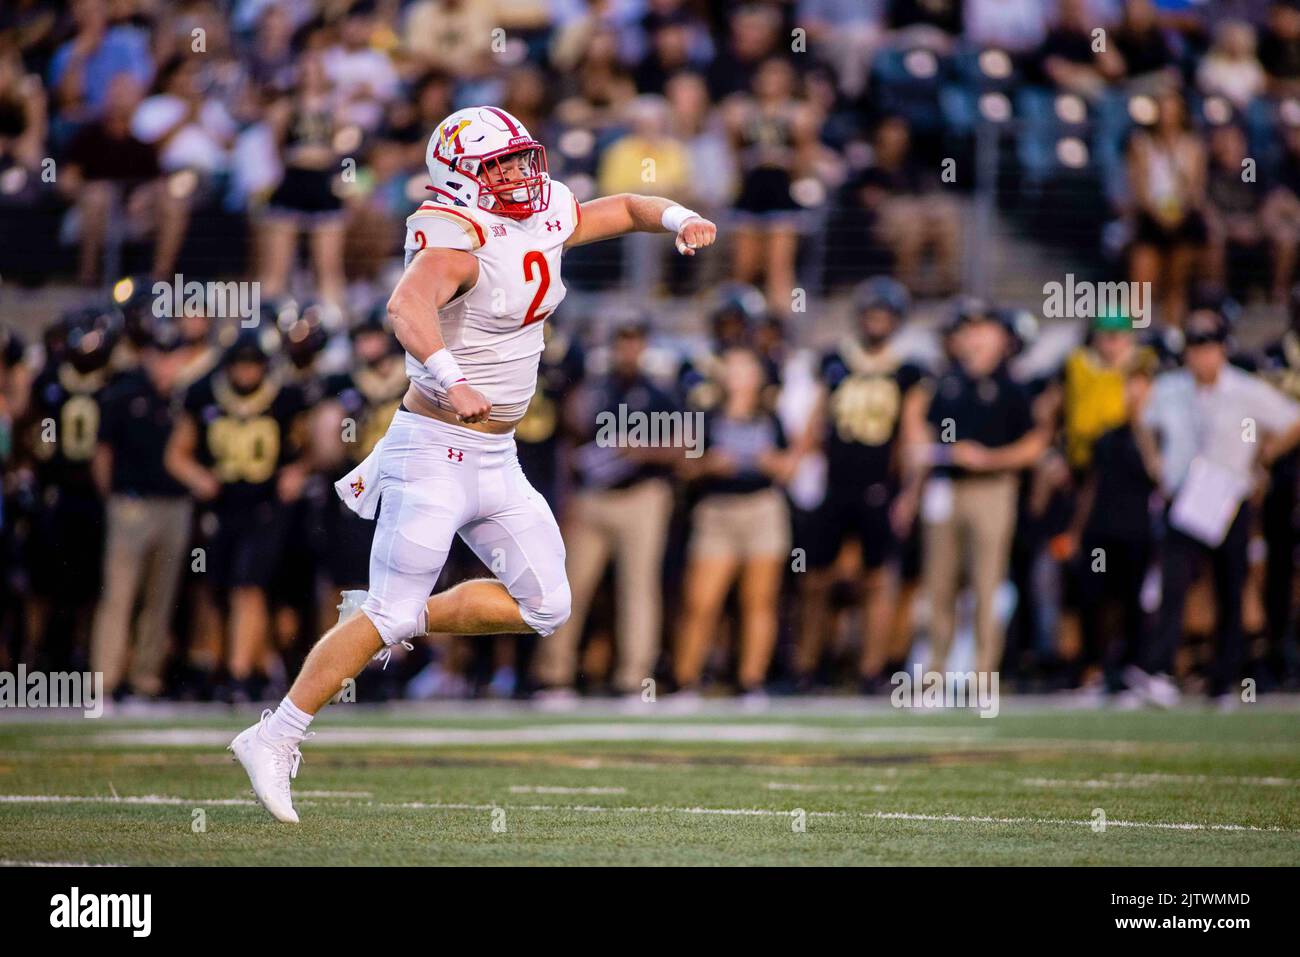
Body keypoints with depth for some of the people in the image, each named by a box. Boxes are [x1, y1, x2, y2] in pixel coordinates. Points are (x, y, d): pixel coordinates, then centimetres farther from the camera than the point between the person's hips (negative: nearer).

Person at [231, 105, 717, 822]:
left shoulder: (546, 219, 6)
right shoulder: (458, 243, -20)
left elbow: (624, 209, 23)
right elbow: (409, 305, -40)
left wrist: (679, 220, 3)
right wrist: (450, 380, -55)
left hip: (495, 459, 8)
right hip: (436, 448, -8)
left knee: (544, 608, 7)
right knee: (390, 615, -10)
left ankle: (402, 618, 19)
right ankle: (274, 740, -2)